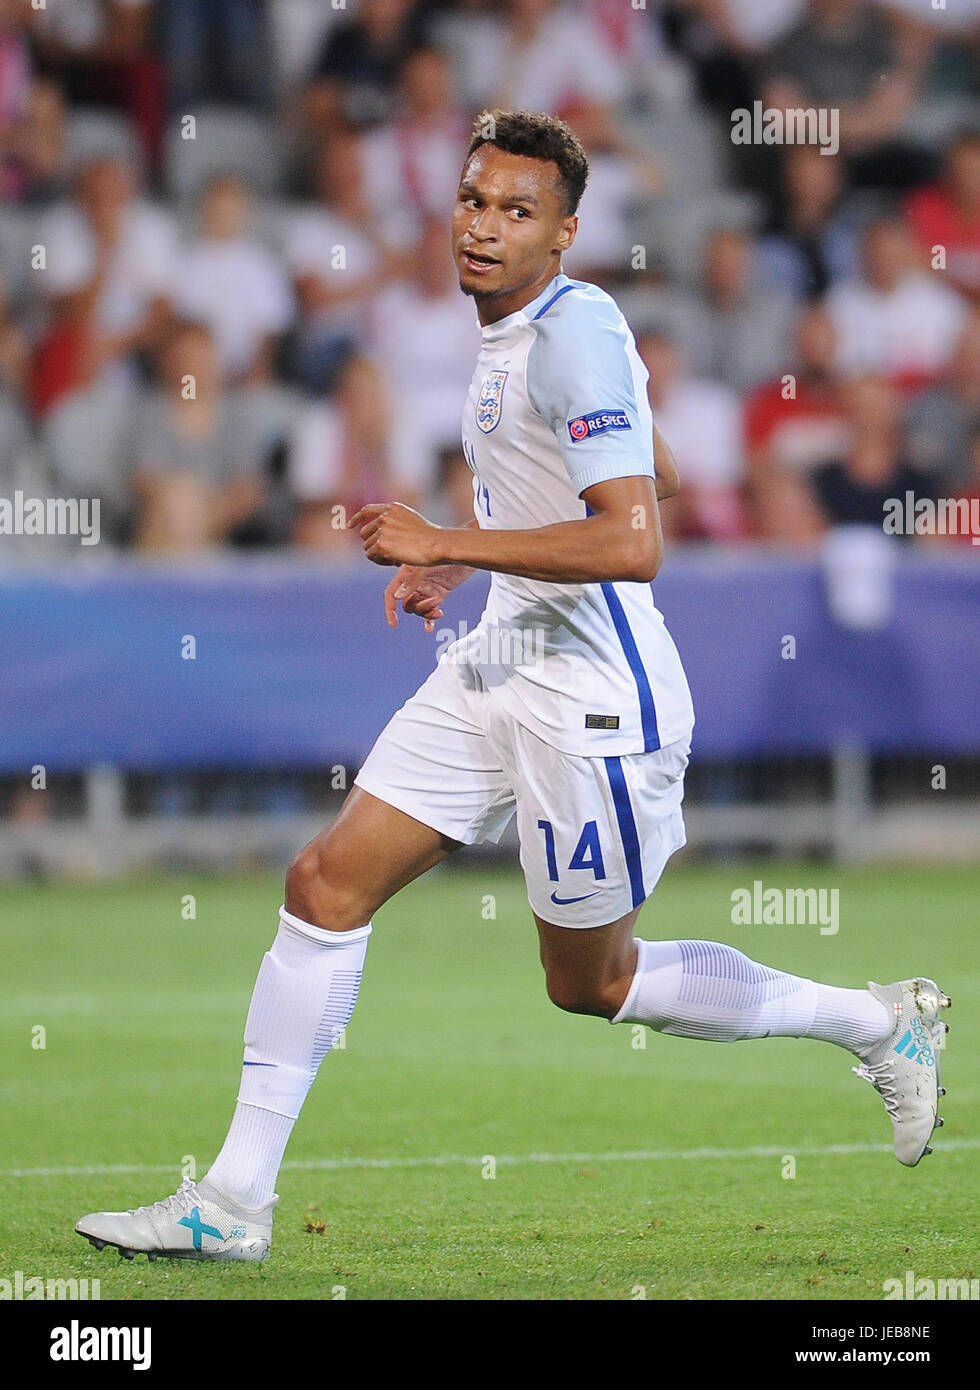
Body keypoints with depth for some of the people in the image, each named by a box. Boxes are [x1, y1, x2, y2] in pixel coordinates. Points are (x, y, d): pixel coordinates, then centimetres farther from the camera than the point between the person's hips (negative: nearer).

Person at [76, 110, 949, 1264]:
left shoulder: (577, 334, -19)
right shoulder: (510, 329, 10)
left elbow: (633, 541, -28)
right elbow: (650, 469, 25)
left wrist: (444, 543, -25)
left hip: (591, 694, -9)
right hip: (499, 667, 9)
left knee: (592, 985, 6)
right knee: (326, 884, 1)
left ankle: (877, 1024, 24)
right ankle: (234, 1199, 4)